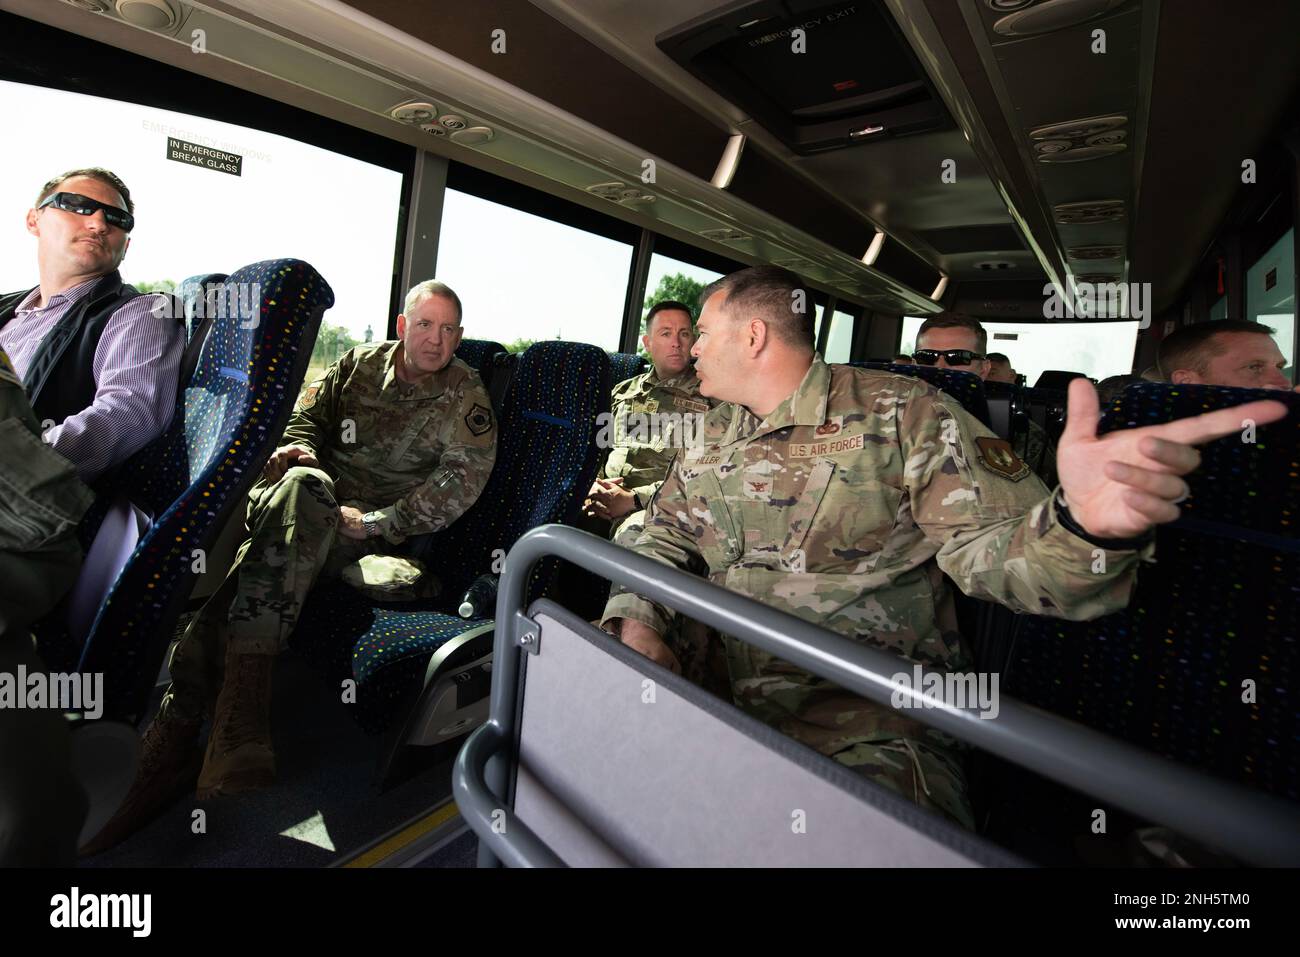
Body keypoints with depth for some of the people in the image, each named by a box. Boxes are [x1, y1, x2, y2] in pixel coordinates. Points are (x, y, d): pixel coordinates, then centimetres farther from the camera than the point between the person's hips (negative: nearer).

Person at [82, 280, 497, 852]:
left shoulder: (465, 396, -1)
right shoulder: (362, 363, 14)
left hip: (379, 532, -4)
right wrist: (298, 444, -1)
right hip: (312, 503, 5)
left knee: (300, 492, -34)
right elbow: (309, 411, 24)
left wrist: (373, 523, -18)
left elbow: (464, 478, -13)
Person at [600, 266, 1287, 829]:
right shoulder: (713, 435, 12)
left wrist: (1082, 523, -34)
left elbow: (994, 546, -11)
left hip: (873, 730, -5)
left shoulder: (903, 414, -6)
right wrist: (634, 622, -3)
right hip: (732, 707, 6)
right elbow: (665, 538, 16)